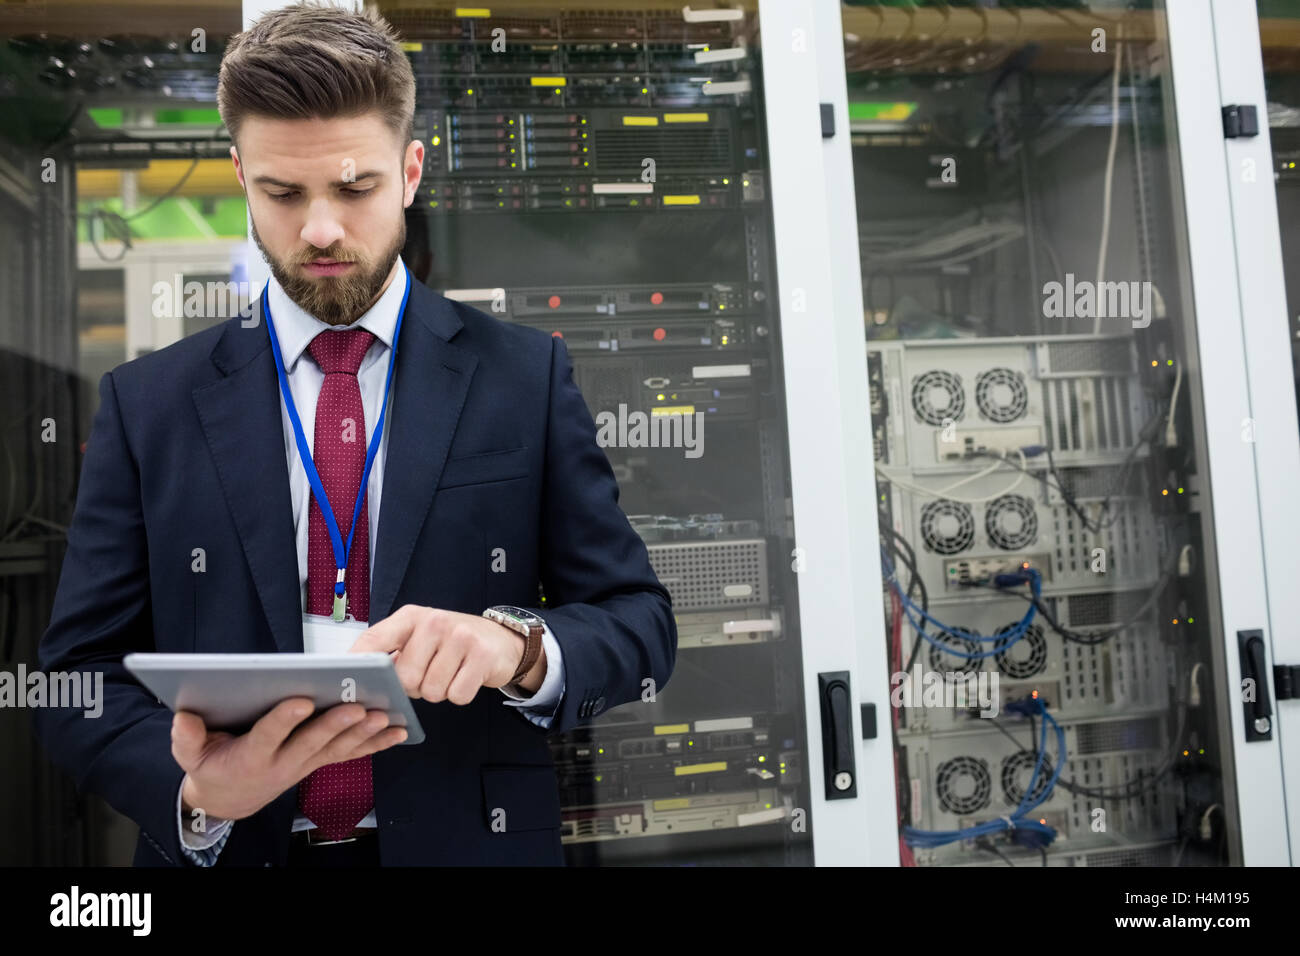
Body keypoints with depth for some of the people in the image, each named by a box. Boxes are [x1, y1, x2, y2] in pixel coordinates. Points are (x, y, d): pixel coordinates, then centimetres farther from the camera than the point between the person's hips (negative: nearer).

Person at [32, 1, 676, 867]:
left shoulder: (527, 375, -6)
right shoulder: (147, 402, -2)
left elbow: (640, 623, -5)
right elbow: (81, 670, -1)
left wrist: (520, 647, -26)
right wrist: (196, 793, -20)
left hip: (470, 842, 0)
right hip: (225, 848, 1)